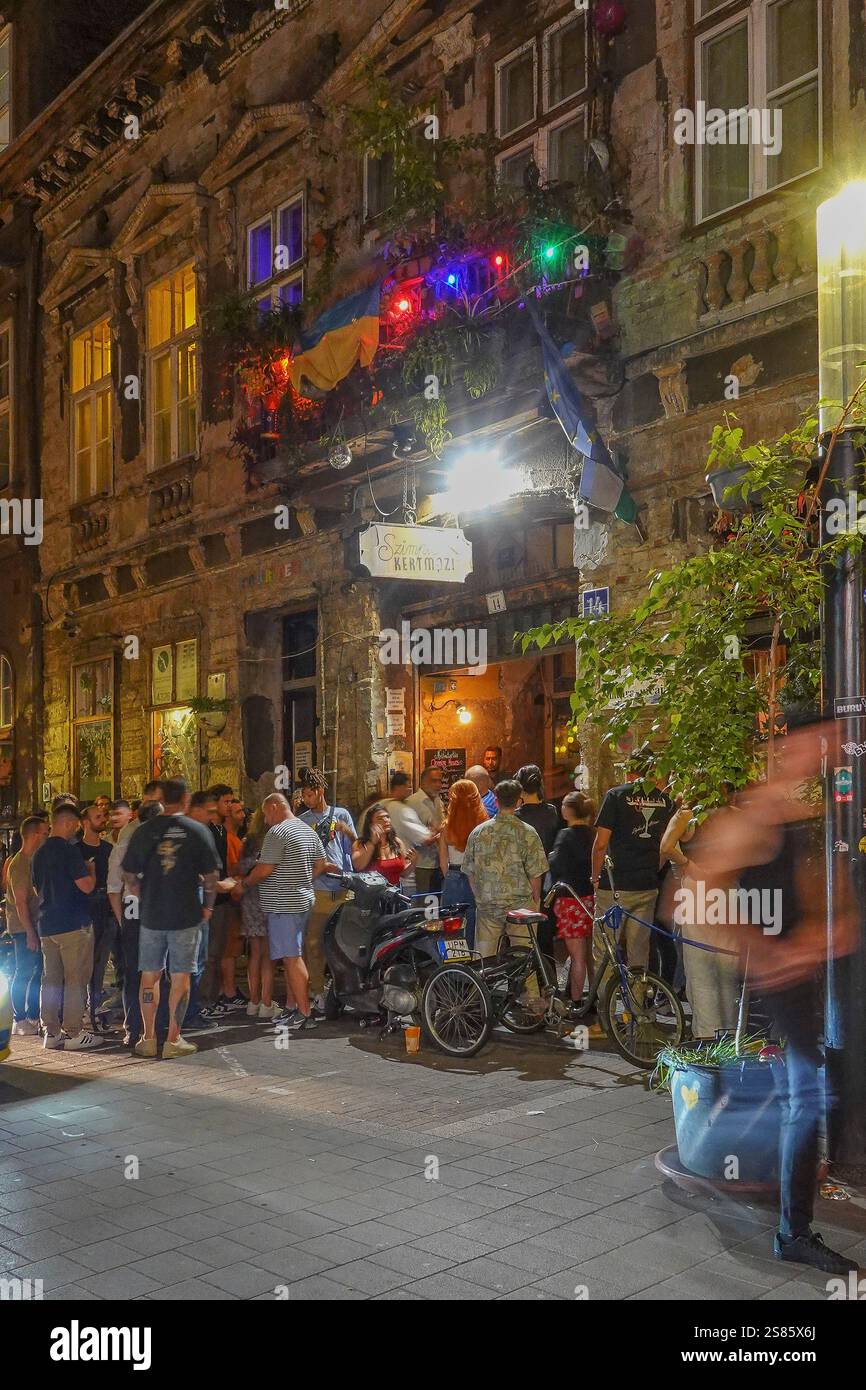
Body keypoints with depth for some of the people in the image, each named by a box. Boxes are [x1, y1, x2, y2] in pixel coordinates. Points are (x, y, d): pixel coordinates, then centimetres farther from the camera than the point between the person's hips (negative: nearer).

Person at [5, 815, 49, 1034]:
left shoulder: (34, 860, 13)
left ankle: (33, 1018, 19)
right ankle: (20, 1021, 5)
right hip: (23, 928, -9)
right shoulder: (19, 864, -16)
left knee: (39, 972, 11)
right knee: (24, 973, -3)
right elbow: (20, 902, -19)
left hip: (35, 926, 9)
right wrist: (30, 933, -20)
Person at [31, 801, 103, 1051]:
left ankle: (52, 1032, 14)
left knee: (51, 979, 10)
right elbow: (86, 886, -17)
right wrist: (91, 869, 1)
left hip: (47, 925, 8)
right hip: (73, 924, -8)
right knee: (76, 979, -2)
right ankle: (74, 1033, -1)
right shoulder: (69, 850, -13)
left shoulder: (40, 853, 12)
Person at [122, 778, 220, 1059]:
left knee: (149, 976, 12)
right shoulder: (198, 831, -7)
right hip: (186, 916, -2)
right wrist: (207, 906, 8)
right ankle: (174, 1040, 7)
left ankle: (148, 1039, 17)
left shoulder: (144, 831, 0)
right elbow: (211, 875, -5)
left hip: (151, 916, 2)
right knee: (180, 977, 5)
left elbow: (129, 875, 4)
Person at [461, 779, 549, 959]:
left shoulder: (477, 832, 2)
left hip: (486, 906, 3)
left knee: (483, 962, 9)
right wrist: (535, 902, 9)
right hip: (519, 906, -3)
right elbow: (535, 875, -6)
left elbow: (470, 873, 7)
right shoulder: (527, 834, -7)